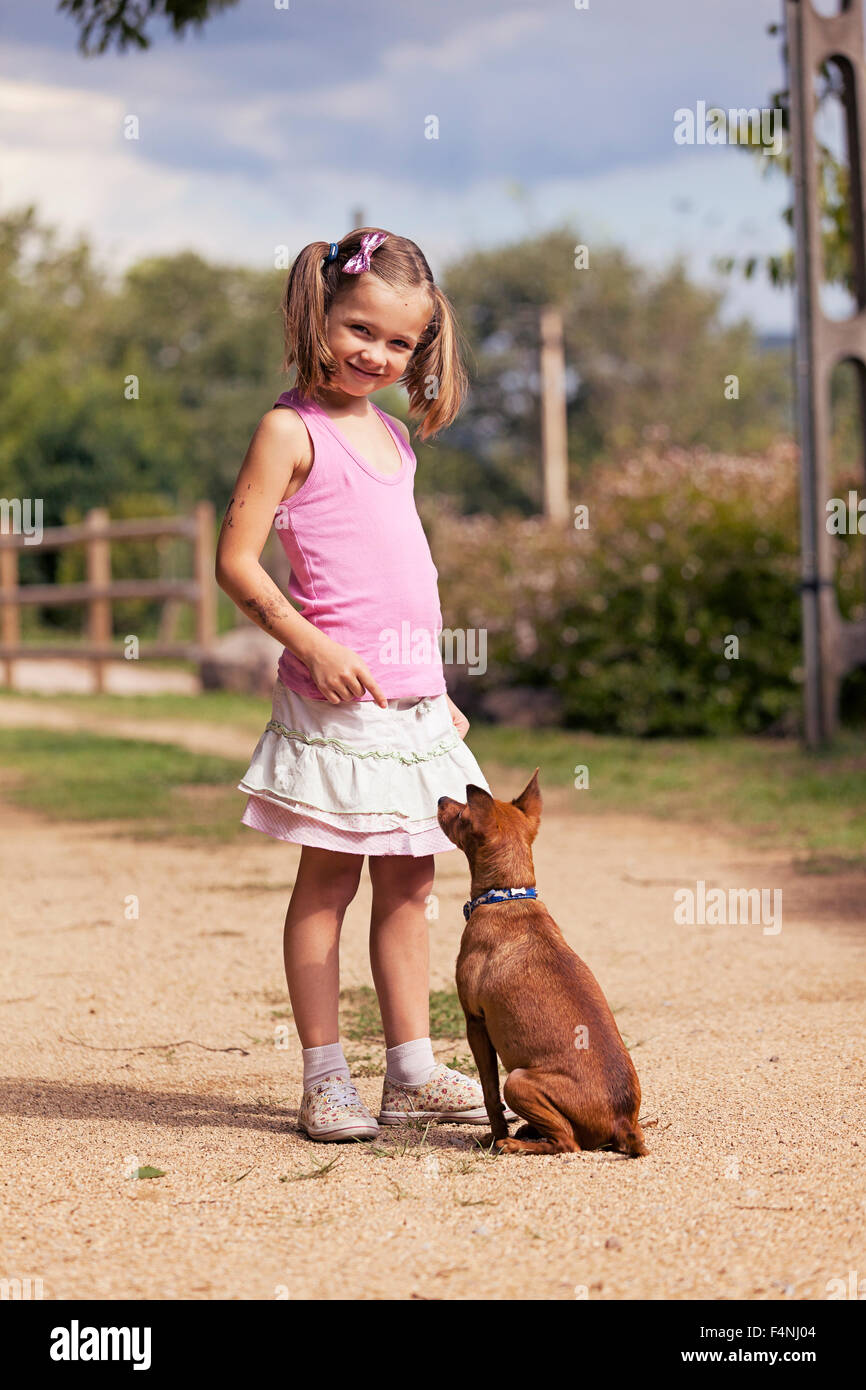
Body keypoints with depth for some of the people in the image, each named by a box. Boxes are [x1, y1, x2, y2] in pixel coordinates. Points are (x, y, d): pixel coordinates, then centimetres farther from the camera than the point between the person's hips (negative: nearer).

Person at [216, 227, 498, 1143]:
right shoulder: (292, 429, -7)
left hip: (412, 696, 7)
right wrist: (313, 646, -20)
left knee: (407, 884, 11)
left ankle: (412, 1072, 18)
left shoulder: (392, 435, 16)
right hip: (338, 694, -7)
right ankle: (324, 1083, 5)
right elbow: (236, 561, -12)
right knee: (328, 879, -1)